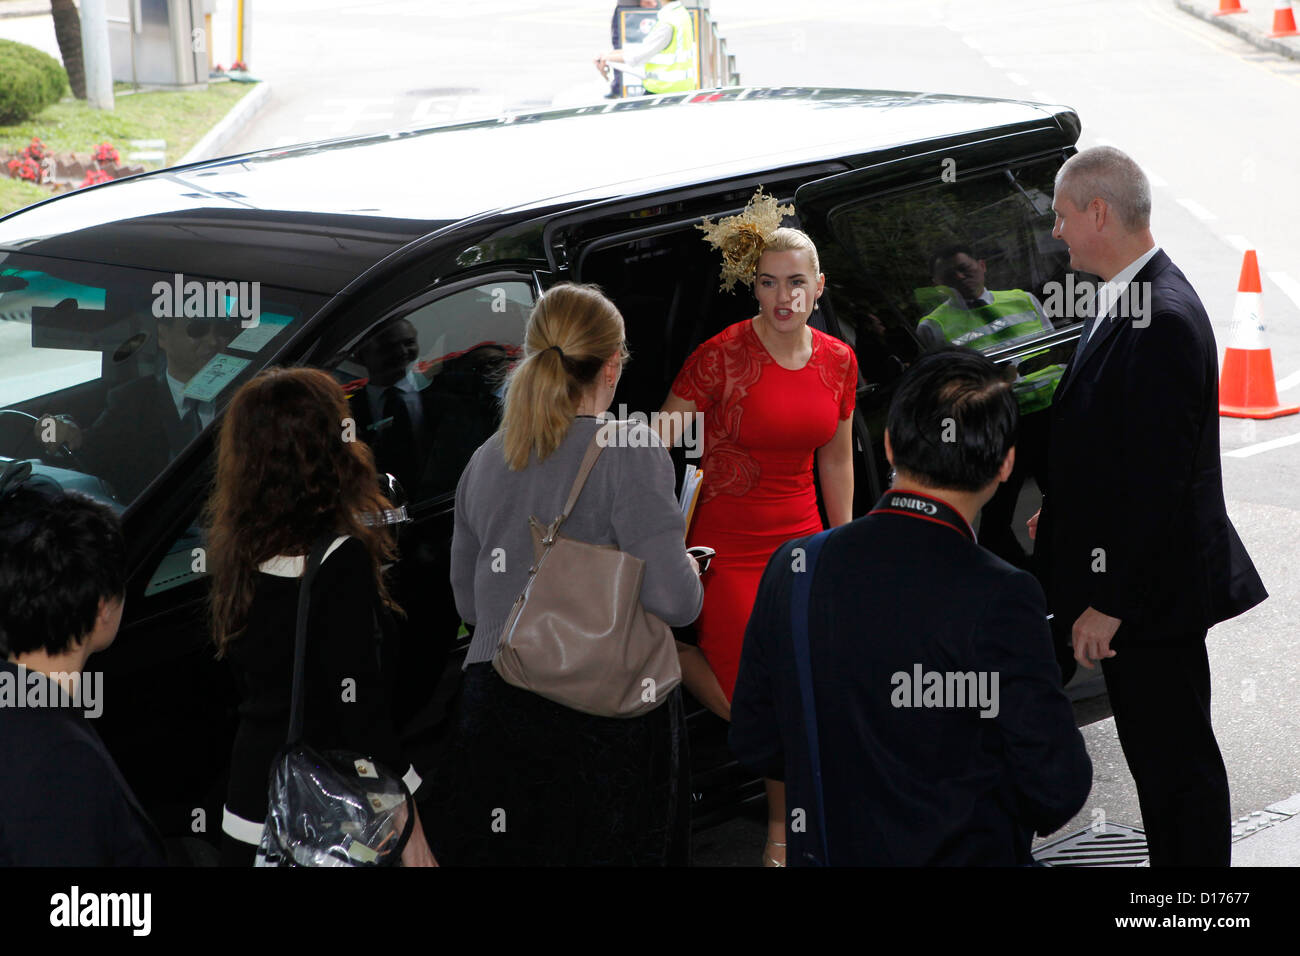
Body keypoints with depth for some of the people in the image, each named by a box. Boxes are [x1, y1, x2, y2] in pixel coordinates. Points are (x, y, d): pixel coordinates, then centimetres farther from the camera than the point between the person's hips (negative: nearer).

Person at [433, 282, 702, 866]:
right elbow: (672, 599, -17)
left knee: (505, 853, 12)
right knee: (602, 855, 4)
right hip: (605, 712, -5)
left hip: (494, 704, 5)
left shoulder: (486, 461, 9)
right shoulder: (629, 450, -10)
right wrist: (690, 572, 4)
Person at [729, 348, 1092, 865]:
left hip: (824, 850, 6)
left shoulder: (792, 566, -5)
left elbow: (754, 744, 5)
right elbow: (1058, 789, -15)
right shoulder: (999, 597, -20)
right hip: (962, 854, -6)